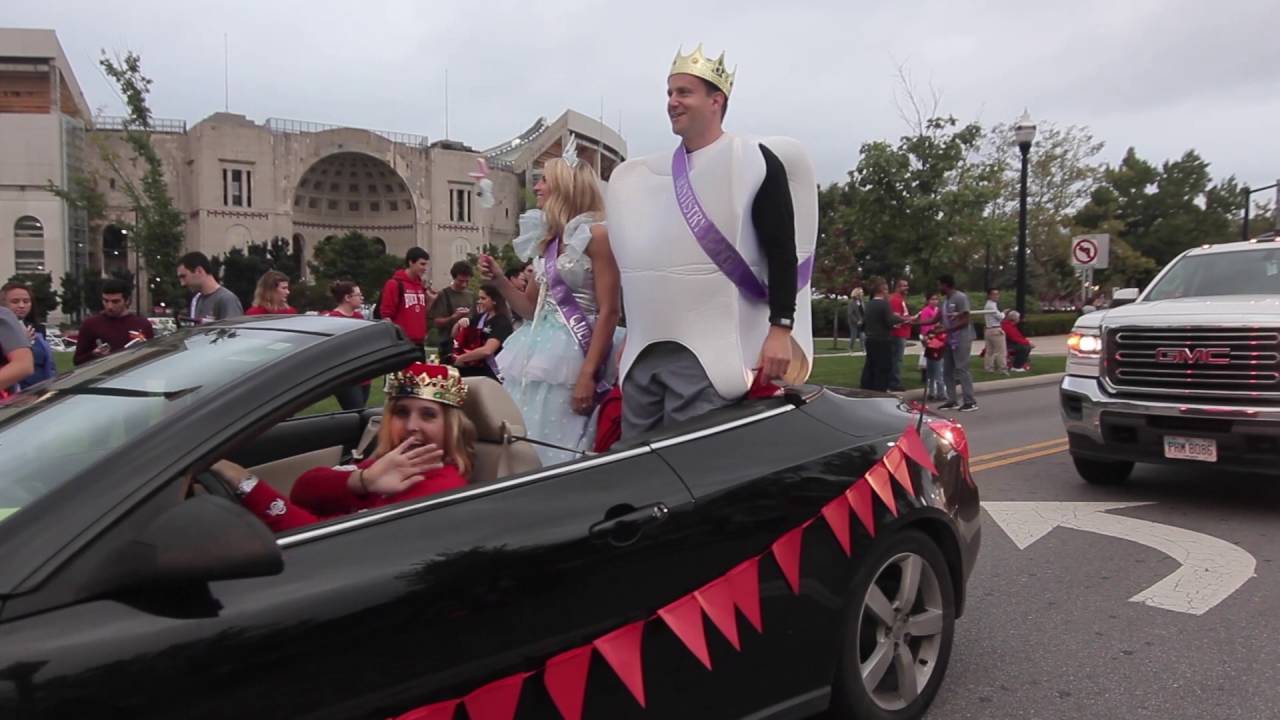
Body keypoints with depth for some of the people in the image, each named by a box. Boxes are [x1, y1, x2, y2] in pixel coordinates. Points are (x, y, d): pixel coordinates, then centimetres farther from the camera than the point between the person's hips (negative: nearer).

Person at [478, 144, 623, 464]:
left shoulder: (596, 235, -8)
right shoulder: (545, 239, 14)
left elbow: (609, 312, -13)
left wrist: (588, 375, -18)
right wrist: (499, 280, 3)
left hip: (572, 355, -7)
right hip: (537, 352, 7)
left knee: (557, 452, -5)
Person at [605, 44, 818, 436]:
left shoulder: (755, 161, -3)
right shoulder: (645, 174, 16)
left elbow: (783, 251, -9)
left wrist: (781, 329, -17)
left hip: (710, 355, -7)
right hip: (643, 355, 7)